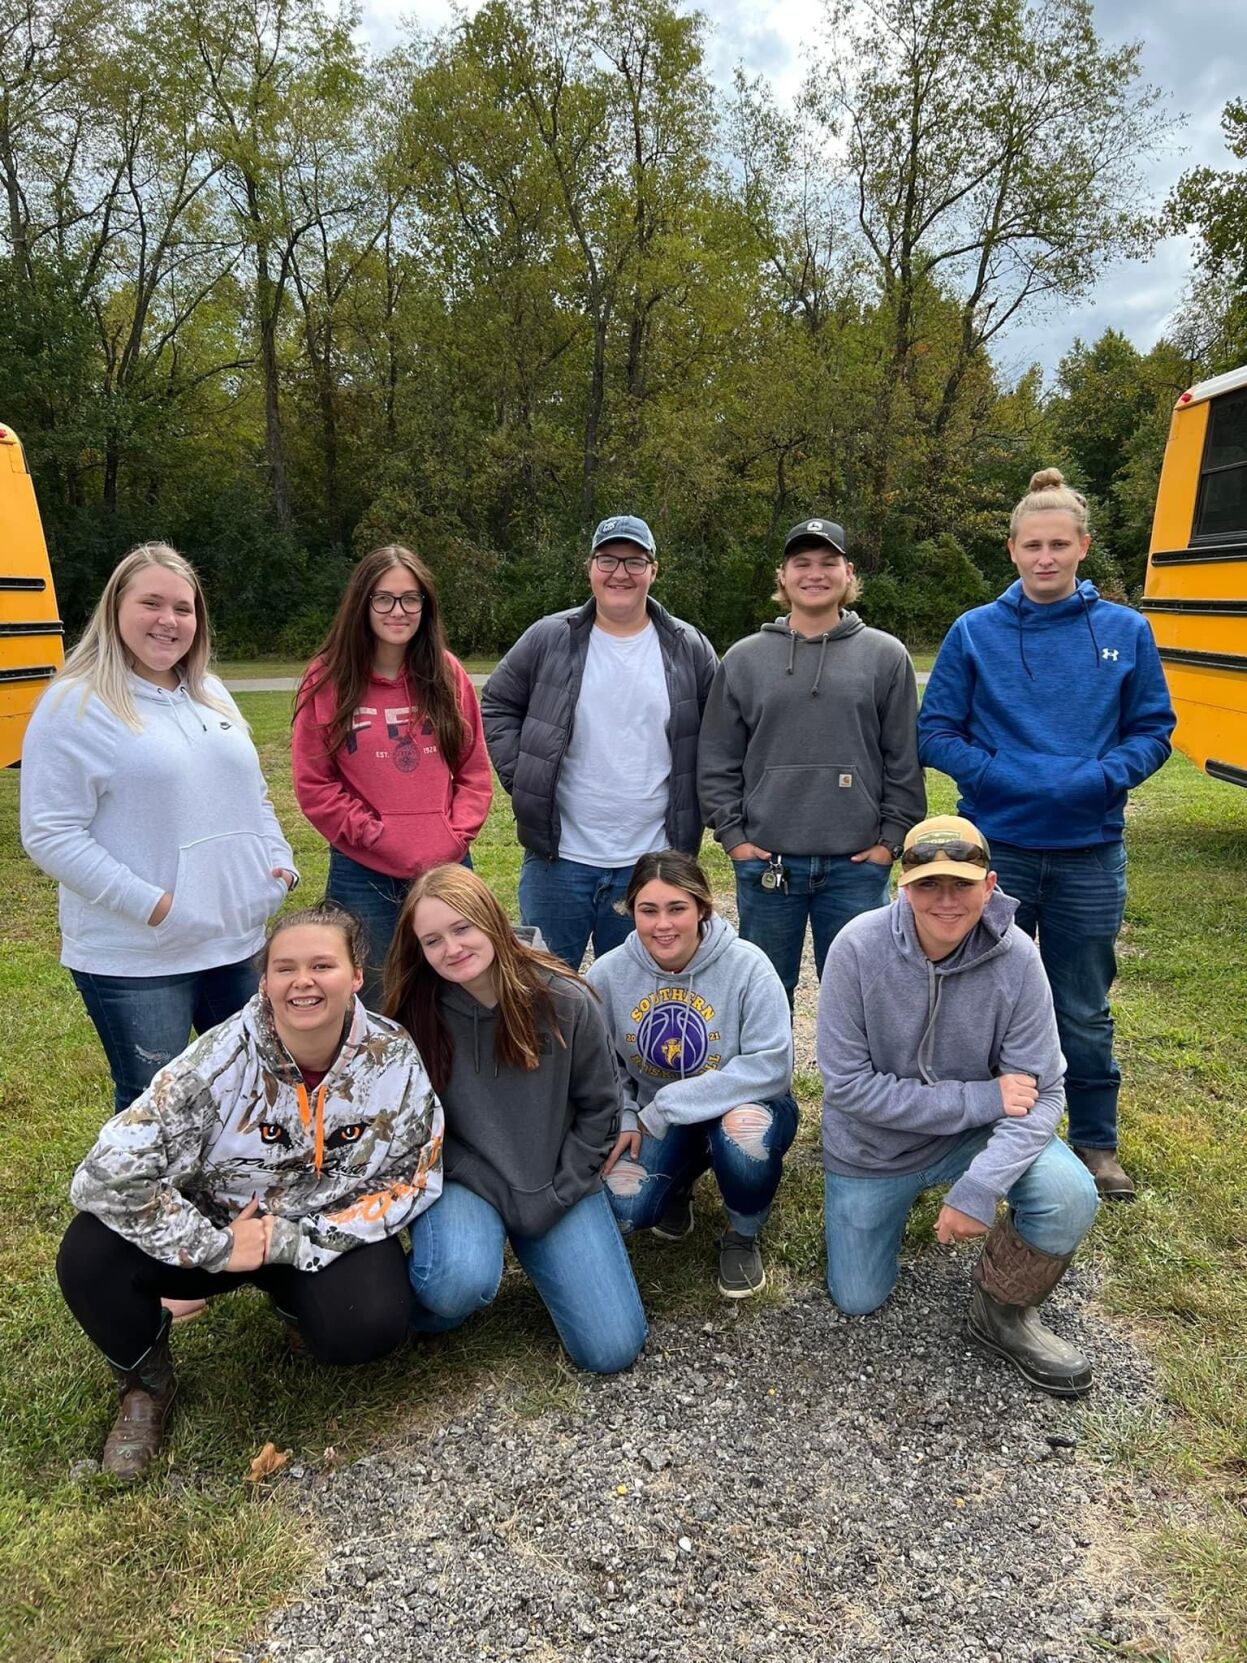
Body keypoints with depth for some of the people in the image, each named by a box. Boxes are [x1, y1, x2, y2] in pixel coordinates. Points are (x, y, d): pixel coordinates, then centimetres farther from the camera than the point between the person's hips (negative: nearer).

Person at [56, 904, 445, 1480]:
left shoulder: (394, 1057, -17)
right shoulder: (222, 1059, -22)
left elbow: (410, 1181, -11)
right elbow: (106, 1175, -25)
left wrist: (295, 1240, -19)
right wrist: (219, 1248, -25)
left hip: (334, 1233, 0)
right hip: (220, 1226, 0)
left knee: (371, 1327, -29)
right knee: (88, 1257, -25)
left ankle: (294, 1300, 11)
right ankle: (146, 1381, 8)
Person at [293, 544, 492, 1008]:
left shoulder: (447, 675, 5)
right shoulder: (328, 680, -1)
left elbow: (475, 773, 7)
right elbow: (314, 786, -3)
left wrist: (452, 840, -6)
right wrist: (378, 839, -10)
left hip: (447, 869, 2)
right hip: (363, 876, -2)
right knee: (373, 1003, 9)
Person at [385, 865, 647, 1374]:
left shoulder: (565, 1001, -13)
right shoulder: (415, 1015, -12)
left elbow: (599, 1108, -2)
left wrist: (553, 1197, -7)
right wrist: (497, 1197, -12)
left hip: (558, 1187, 2)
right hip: (464, 1184, -1)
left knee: (612, 1349, -6)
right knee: (461, 1281, -35)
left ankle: (538, 1250, 20)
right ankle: (426, 1310, 3)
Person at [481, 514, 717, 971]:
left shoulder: (690, 649, 2)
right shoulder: (548, 639, -1)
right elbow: (497, 705, 9)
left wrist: (691, 812, 4)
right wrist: (520, 775, -2)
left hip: (650, 864, 1)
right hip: (557, 860, 0)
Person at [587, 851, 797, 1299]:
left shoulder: (747, 965, -22)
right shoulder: (608, 973, -12)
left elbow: (770, 1065, -27)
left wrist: (667, 1105, -26)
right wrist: (622, 1119, -13)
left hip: (742, 1105, -2)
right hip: (654, 1118, 3)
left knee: (745, 1129, -37)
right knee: (623, 1208, -21)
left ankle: (742, 1235, -2)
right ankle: (682, 1176, 18)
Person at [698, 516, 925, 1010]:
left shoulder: (886, 656, 5)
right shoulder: (744, 659, 6)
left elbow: (904, 760, 5)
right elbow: (716, 760, 6)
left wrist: (891, 838, -2)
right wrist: (732, 835, -2)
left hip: (858, 864, 0)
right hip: (765, 861, 1)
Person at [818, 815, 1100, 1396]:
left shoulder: (1015, 957, -23)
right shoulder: (859, 947, -27)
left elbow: (1040, 1090, -19)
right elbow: (846, 1082, -24)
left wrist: (979, 1187, -34)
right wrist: (979, 1098, -28)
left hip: (976, 1132, 1)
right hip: (872, 1147, 0)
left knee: (1068, 1196, -28)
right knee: (857, 1301, 10)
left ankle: (1004, 1310, 3)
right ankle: (896, 1198, 39)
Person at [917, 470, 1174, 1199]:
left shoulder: (1126, 631, -1)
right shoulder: (975, 632, -4)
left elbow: (1153, 730, 2)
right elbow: (935, 732, -4)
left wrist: (1101, 778, -16)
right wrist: (1000, 777, -19)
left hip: (1091, 854, 1)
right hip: (996, 849, 0)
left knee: (1085, 1013, 14)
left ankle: (1097, 1143, 34)